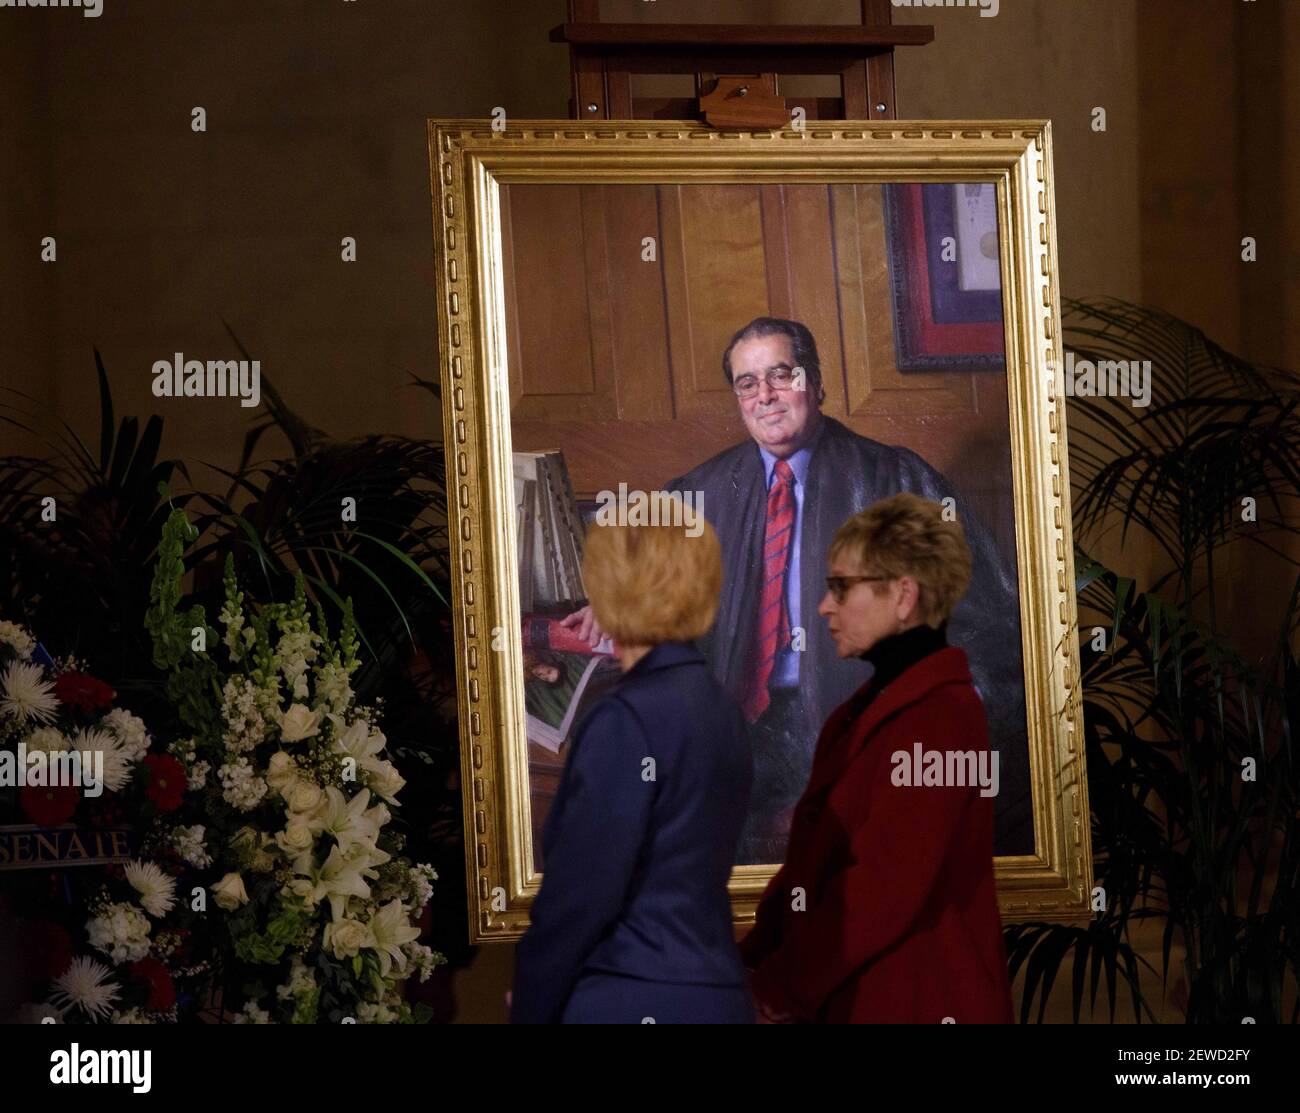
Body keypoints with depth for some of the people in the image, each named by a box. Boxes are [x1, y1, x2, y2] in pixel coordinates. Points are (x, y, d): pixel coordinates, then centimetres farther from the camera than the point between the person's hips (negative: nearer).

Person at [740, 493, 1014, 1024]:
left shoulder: (938, 716, -16)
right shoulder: (869, 706, 14)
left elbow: (885, 888, -21)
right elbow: (812, 854, 13)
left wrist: (781, 985, -14)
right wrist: (756, 957, 1)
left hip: (912, 1001, -8)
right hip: (848, 995, 8)